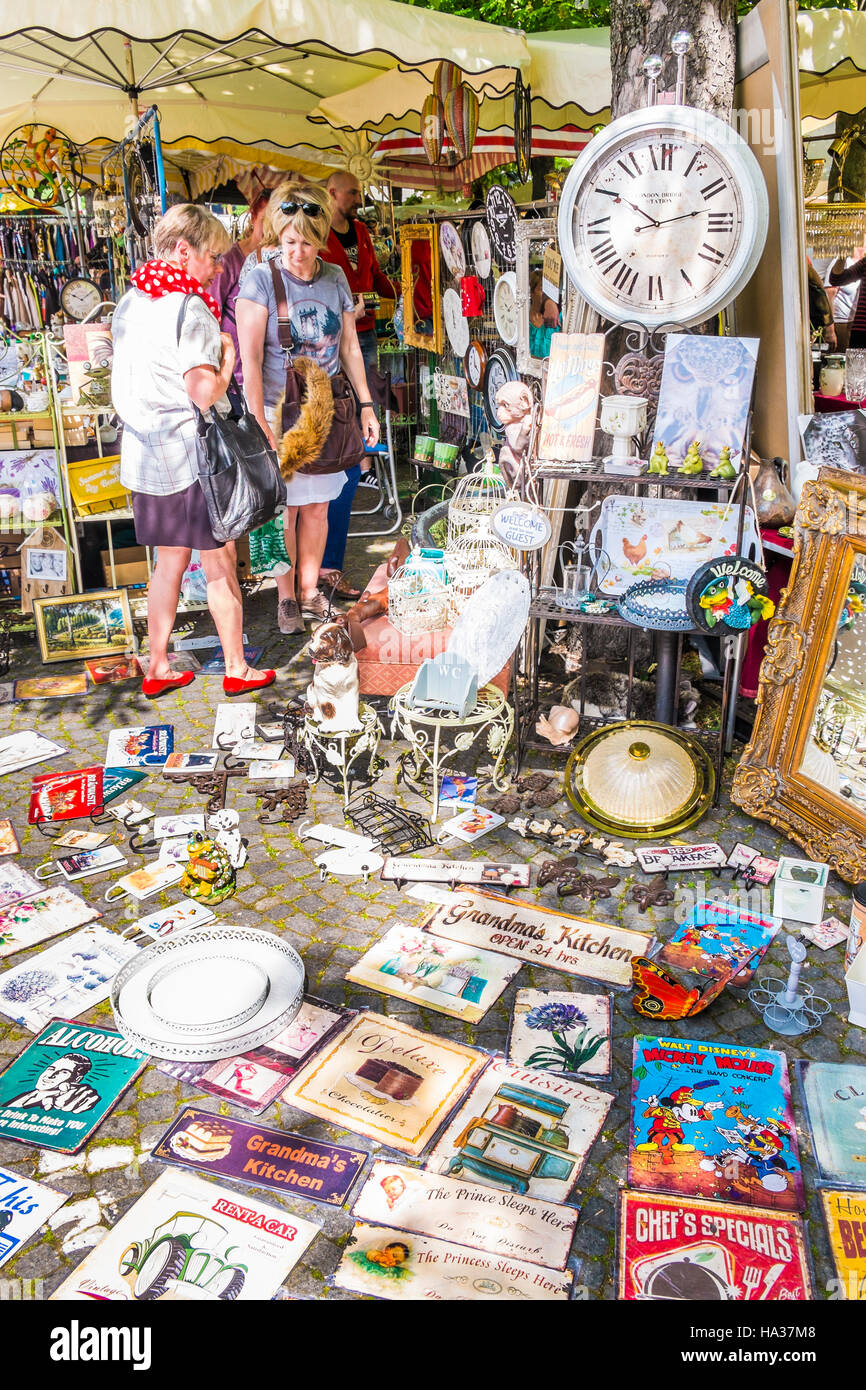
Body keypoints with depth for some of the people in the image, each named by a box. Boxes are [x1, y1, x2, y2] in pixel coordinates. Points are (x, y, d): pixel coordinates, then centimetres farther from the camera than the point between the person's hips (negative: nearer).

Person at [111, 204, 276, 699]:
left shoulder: (129, 304, 11)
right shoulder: (191, 309, -16)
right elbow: (204, 392, -24)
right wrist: (228, 356, -5)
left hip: (146, 454, 8)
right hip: (194, 456, -8)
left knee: (170, 561, 17)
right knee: (221, 565, 5)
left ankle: (158, 668, 23)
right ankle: (237, 670, 16)